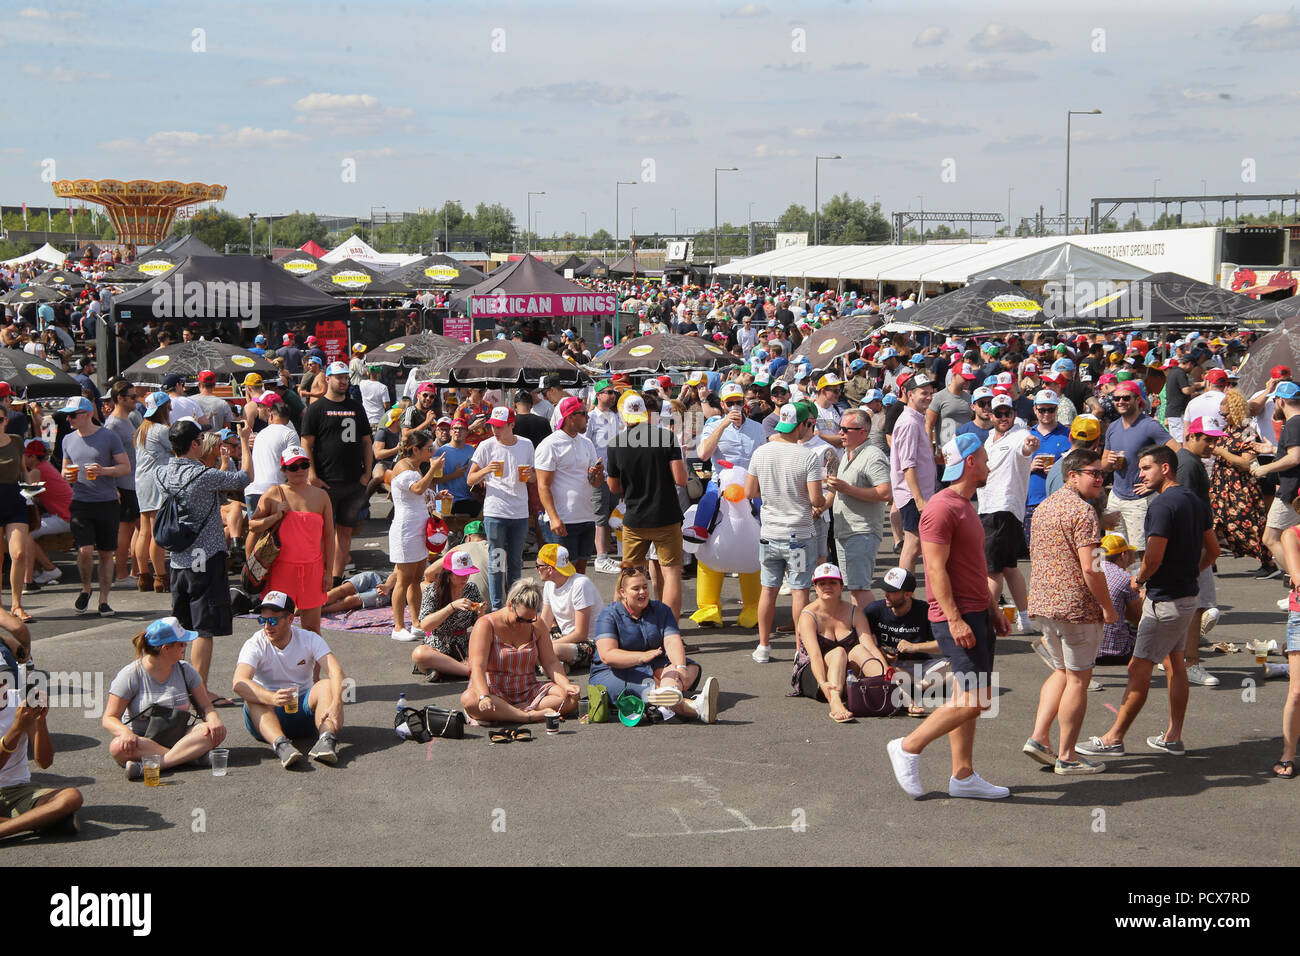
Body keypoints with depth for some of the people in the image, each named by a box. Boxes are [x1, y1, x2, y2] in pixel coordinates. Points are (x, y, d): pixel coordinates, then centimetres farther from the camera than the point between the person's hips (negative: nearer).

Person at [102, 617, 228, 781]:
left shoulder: (184, 670, 7)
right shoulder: (131, 675, -6)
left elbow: (206, 706, 7)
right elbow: (109, 719, -8)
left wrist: (213, 719, -18)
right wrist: (125, 732, -32)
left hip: (177, 738, 4)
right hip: (142, 741, -3)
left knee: (216, 731, -26)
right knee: (119, 747, -37)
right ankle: (187, 757, -35)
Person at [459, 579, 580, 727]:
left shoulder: (536, 625, 7)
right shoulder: (486, 625, -9)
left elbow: (551, 662, 7)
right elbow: (478, 666, -21)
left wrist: (566, 685, -12)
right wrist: (484, 697, -38)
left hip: (528, 692, 5)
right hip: (494, 693, -4)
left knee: (572, 698, -20)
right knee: (468, 700, -38)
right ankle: (530, 716, -36)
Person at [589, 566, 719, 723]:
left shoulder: (661, 610, 7)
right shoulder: (609, 615, -7)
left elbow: (672, 641, -10)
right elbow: (607, 656, -21)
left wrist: (680, 667, -31)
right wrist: (642, 657, -37)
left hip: (653, 668, 4)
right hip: (612, 673, -4)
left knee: (691, 668, -22)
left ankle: (670, 692, -58)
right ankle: (694, 707, -60)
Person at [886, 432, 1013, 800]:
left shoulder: (965, 506, 17)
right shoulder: (942, 508, -15)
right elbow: (936, 569, -19)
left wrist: (992, 608, 20)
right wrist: (955, 619, -23)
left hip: (977, 614, 10)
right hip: (957, 617, -10)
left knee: (968, 698, 11)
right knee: (975, 699, -10)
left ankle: (963, 776, 16)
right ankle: (908, 748, 0)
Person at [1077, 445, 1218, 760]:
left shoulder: (1162, 505, -20)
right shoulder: (1196, 502, 10)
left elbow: (1153, 558, -25)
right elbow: (1212, 551, 16)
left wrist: (1139, 579, -6)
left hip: (1164, 600, -9)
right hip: (1188, 595, 10)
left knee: (1140, 669, -5)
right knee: (1174, 663, 16)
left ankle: (1114, 738, 0)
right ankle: (1173, 737, 21)